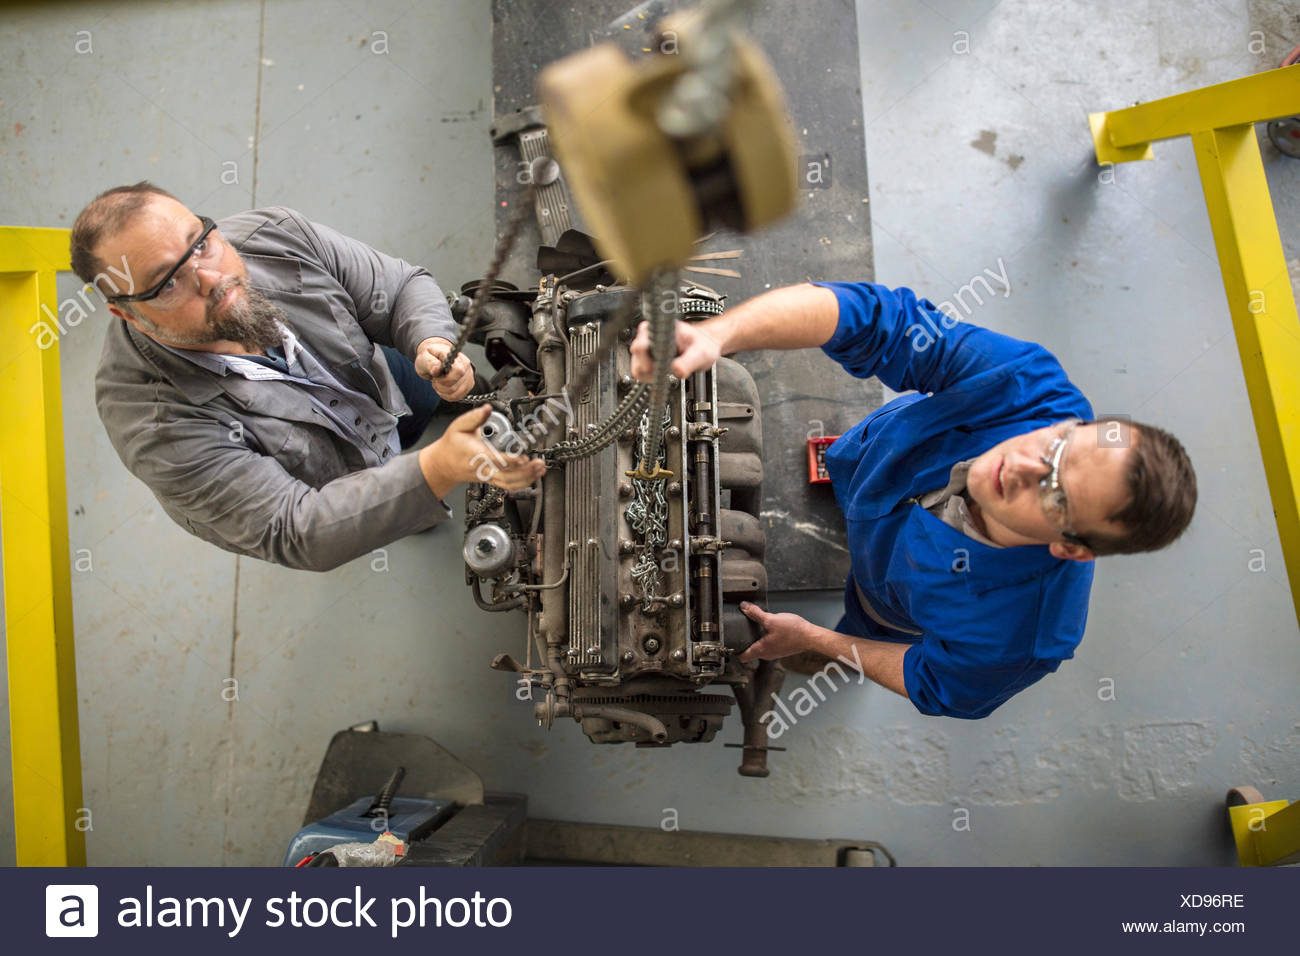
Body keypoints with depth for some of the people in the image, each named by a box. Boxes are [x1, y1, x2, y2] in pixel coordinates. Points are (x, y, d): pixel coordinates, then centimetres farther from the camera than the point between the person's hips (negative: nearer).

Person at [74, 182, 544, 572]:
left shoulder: (275, 236, -29)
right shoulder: (154, 425, -39)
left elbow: (402, 285, -16)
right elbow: (296, 534, -40)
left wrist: (433, 342, -41)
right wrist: (437, 470, -55)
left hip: (378, 378, 4)